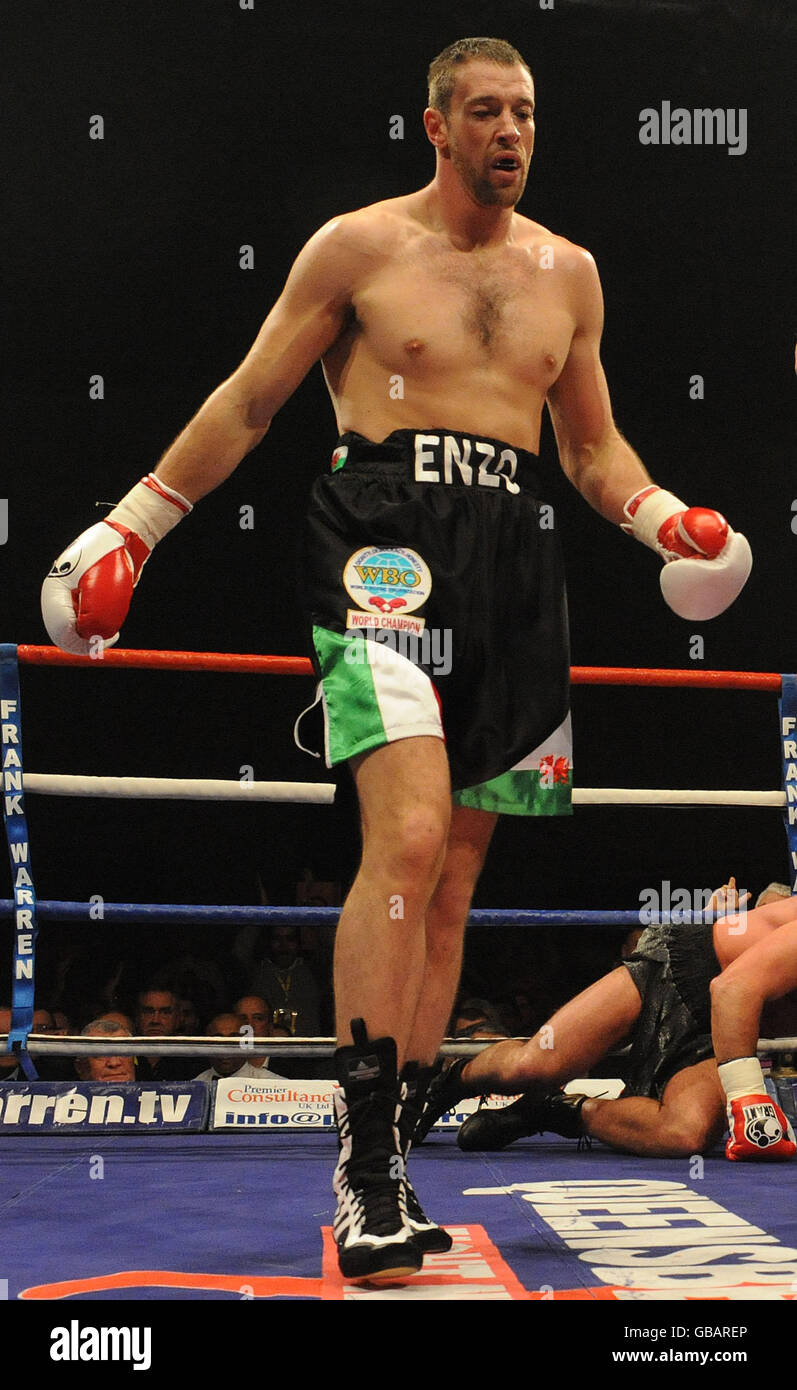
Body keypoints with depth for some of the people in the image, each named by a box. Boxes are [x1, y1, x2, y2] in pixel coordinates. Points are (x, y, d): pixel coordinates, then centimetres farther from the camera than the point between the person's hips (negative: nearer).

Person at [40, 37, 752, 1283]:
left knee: (454, 876, 5)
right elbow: (247, 404, 7)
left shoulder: (568, 272, 17)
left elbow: (593, 443, 24)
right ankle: (364, 1164, -17)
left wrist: (668, 520, 5)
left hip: (515, 557, 5)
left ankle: (392, 1155, 14)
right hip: (386, 535, -5)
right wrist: (132, 523, 4)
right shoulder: (357, 247, 4)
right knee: (407, 837, -23)